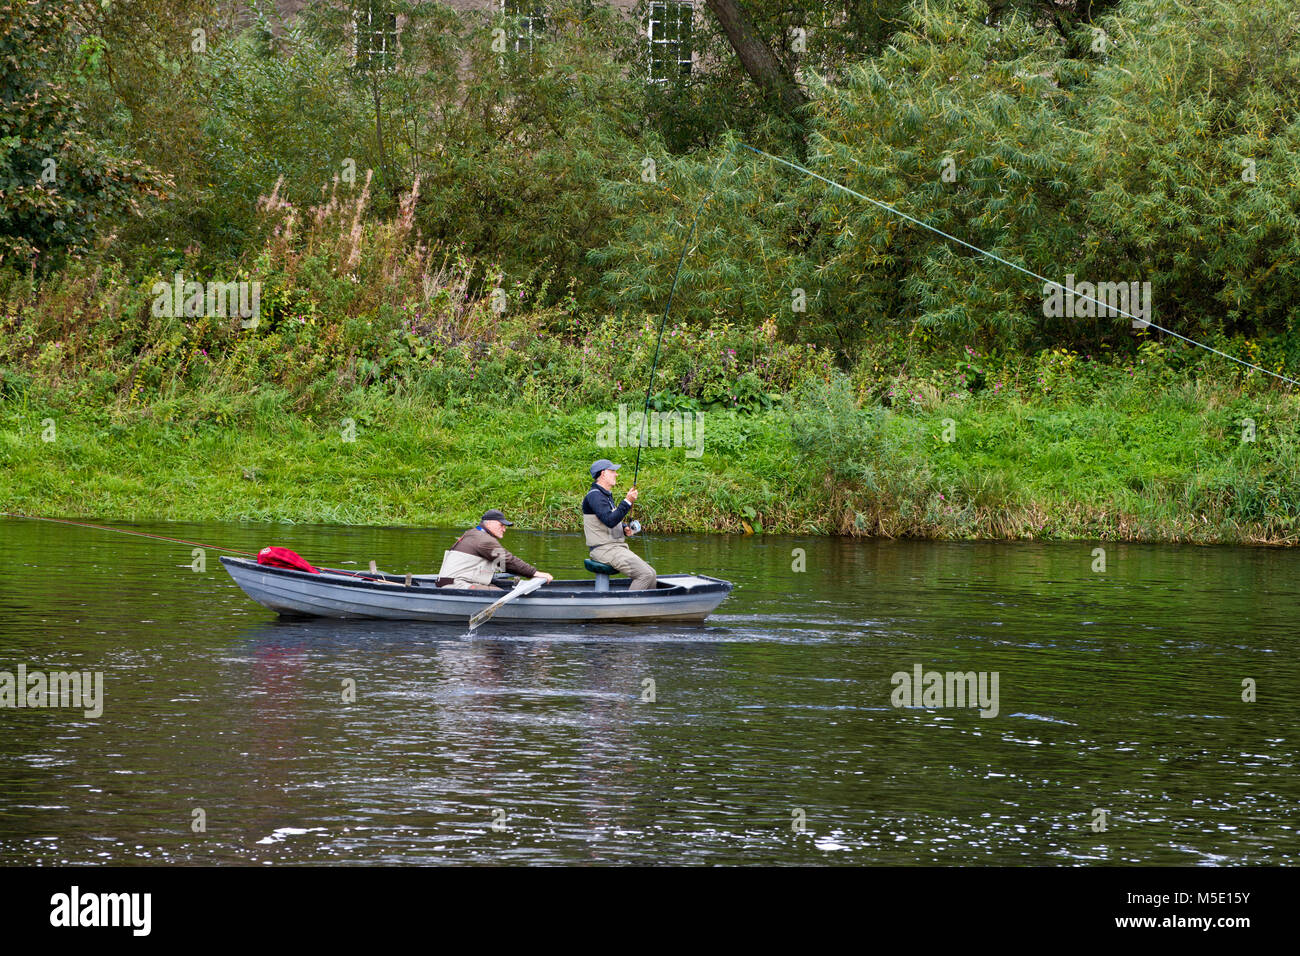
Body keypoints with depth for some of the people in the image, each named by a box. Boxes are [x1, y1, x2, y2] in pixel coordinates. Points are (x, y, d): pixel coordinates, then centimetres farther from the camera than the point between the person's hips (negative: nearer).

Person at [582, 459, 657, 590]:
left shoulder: (606, 495, 20)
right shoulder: (594, 495, -13)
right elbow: (609, 521, -25)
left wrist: (625, 528, 10)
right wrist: (627, 502, -25)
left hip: (617, 548, 10)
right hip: (604, 549, -10)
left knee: (651, 574, 5)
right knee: (646, 575, -19)